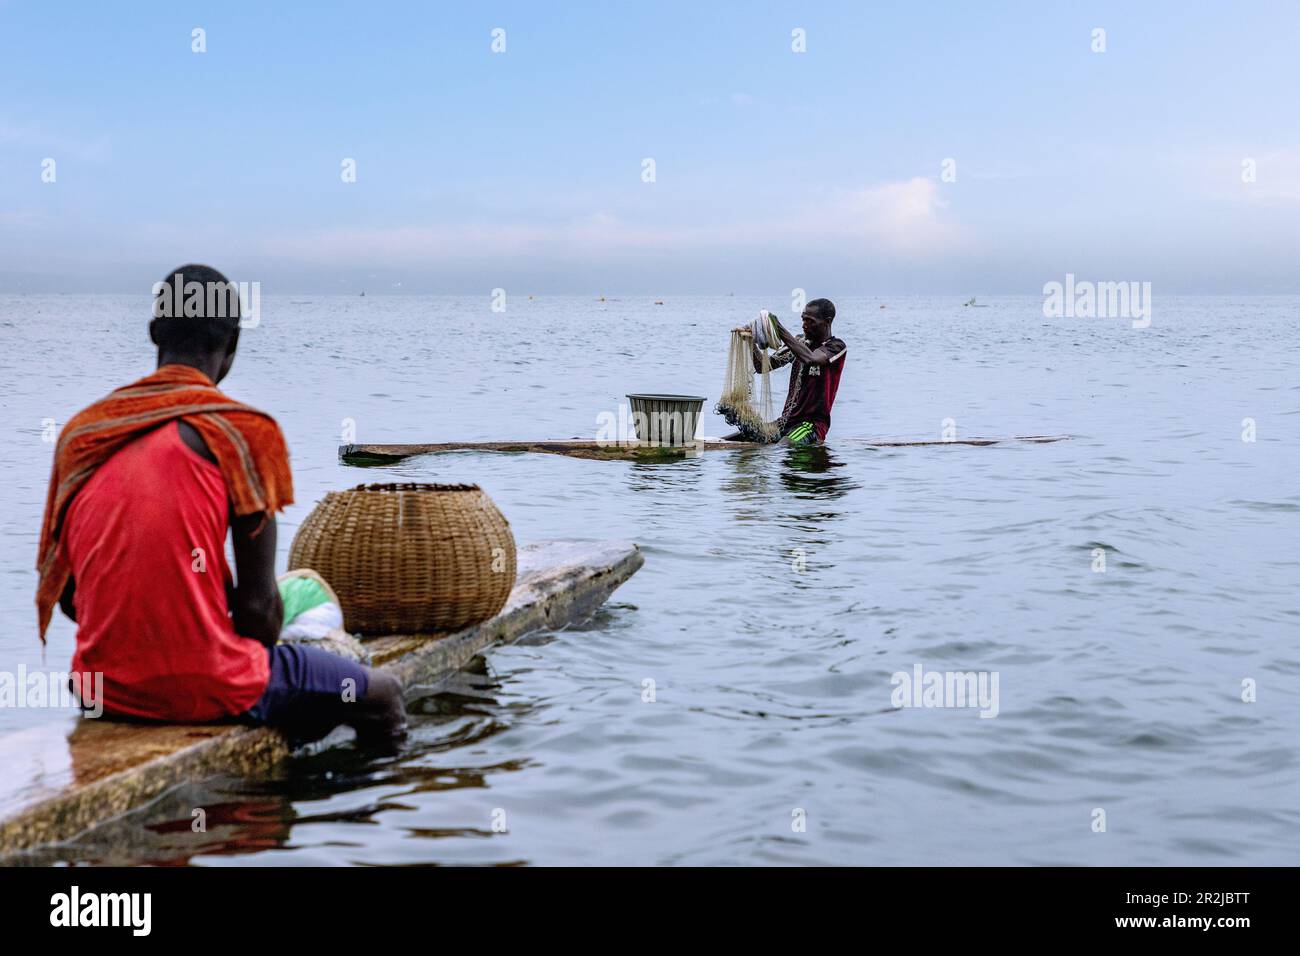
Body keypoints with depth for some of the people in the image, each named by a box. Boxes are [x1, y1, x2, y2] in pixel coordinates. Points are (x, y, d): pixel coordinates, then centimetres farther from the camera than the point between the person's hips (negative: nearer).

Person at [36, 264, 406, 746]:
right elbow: (257, 601, -9)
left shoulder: (79, 432, 7)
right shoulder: (244, 430, -7)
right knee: (381, 695, 17)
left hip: (103, 689, 6)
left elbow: (65, 595, 9)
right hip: (207, 689, -6)